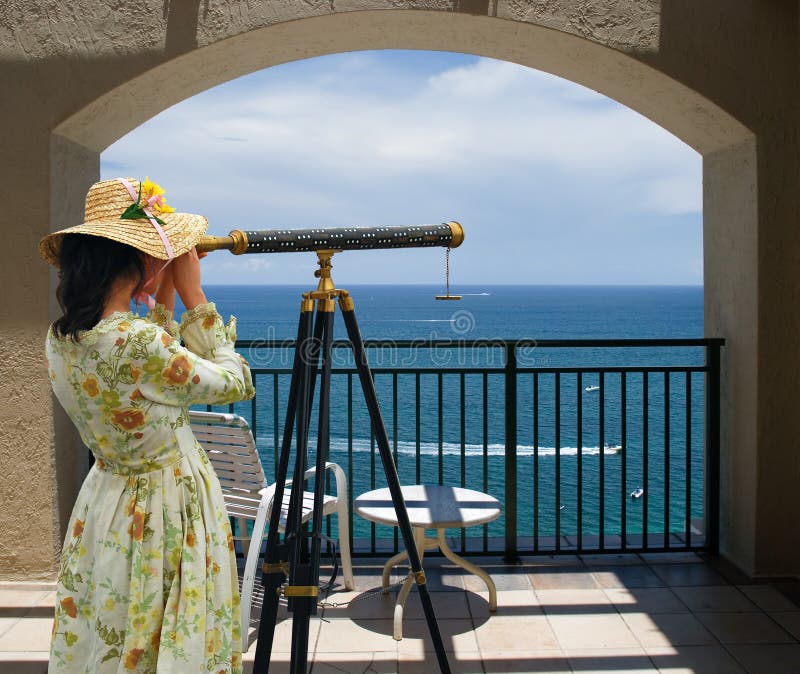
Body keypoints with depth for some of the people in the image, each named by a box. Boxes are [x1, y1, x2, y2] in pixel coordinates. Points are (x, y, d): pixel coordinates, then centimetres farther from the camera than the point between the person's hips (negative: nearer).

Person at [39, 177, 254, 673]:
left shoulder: (60, 338, -4)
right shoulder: (136, 341, -29)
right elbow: (237, 382, -15)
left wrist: (164, 300, 4)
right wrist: (193, 294, -11)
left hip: (102, 514, 9)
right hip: (167, 514, -8)